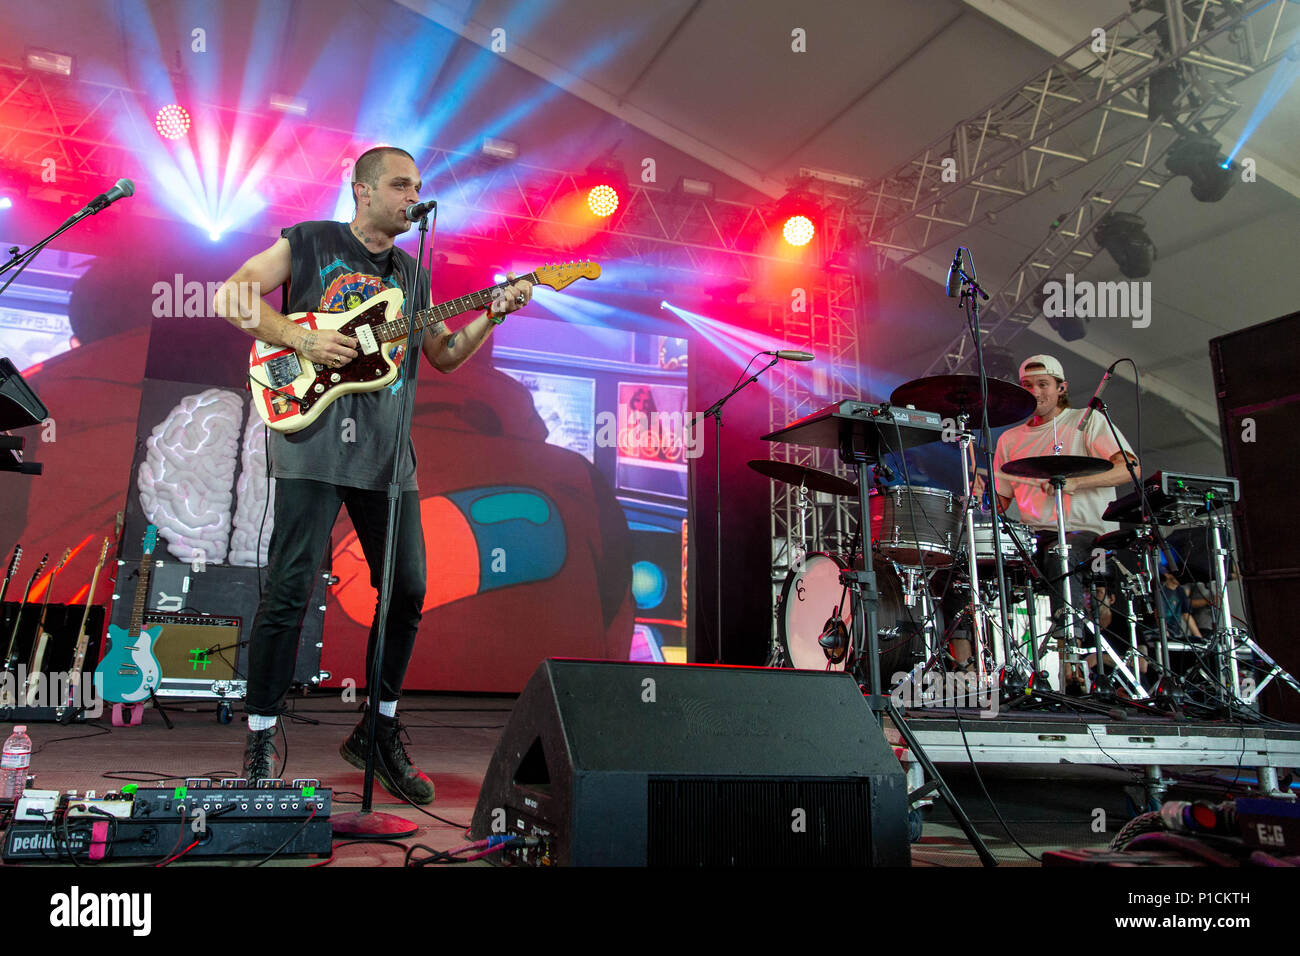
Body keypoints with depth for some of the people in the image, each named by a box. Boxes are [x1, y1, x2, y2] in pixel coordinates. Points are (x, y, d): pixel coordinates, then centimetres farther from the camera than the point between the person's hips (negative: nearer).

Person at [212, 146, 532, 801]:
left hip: (386, 449, 5)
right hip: (313, 437, -5)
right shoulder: (310, 242, 7)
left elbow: (443, 357, 18)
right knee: (290, 587, -7)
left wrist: (493, 314, 4)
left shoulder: (413, 274, 21)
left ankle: (377, 734, 19)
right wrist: (301, 338, -10)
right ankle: (259, 740, 9)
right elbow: (231, 297, 2)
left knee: (407, 589, 3)